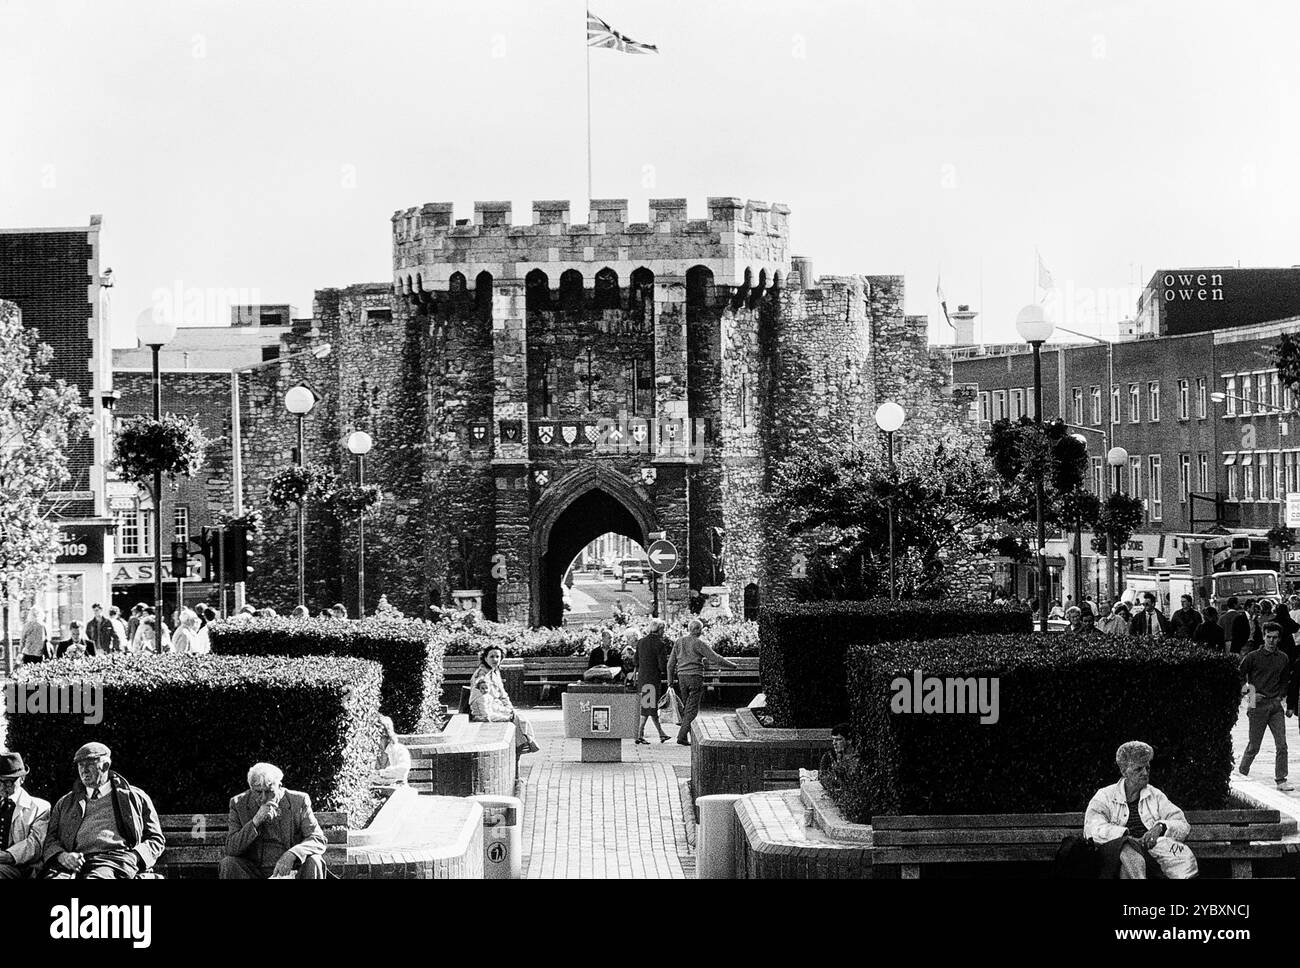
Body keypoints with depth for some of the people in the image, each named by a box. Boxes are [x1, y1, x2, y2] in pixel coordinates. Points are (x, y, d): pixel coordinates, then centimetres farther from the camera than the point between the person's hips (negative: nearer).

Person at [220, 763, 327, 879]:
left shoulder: (299, 801, -2)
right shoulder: (238, 803, 0)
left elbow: (319, 840, -10)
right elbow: (230, 849, -8)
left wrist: (290, 855, -30)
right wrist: (256, 821, -22)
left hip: (290, 870, -1)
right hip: (254, 872, 1)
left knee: (313, 862, -29)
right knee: (227, 864, -25)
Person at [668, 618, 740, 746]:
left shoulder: (678, 642, 8)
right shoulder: (699, 643, -8)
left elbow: (671, 664, 9)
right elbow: (715, 658, -8)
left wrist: (670, 681, 15)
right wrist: (733, 665, 2)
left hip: (681, 677, 6)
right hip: (695, 677, -6)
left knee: (686, 708, 14)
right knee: (692, 709, -3)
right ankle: (682, 737, -10)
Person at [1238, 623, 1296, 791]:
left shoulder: (1283, 658, 9)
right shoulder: (1253, 657, -3)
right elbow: (1238, 676, 4)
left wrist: (1290, 706, 19)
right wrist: (1246, 690, -10)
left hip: (1276, 704, 3)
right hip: (1258, 704, -3)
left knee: (1281, 745, -5)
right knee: (1254, 745, 3)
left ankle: (1281, 780, 0)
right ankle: (1242, 772, 25)